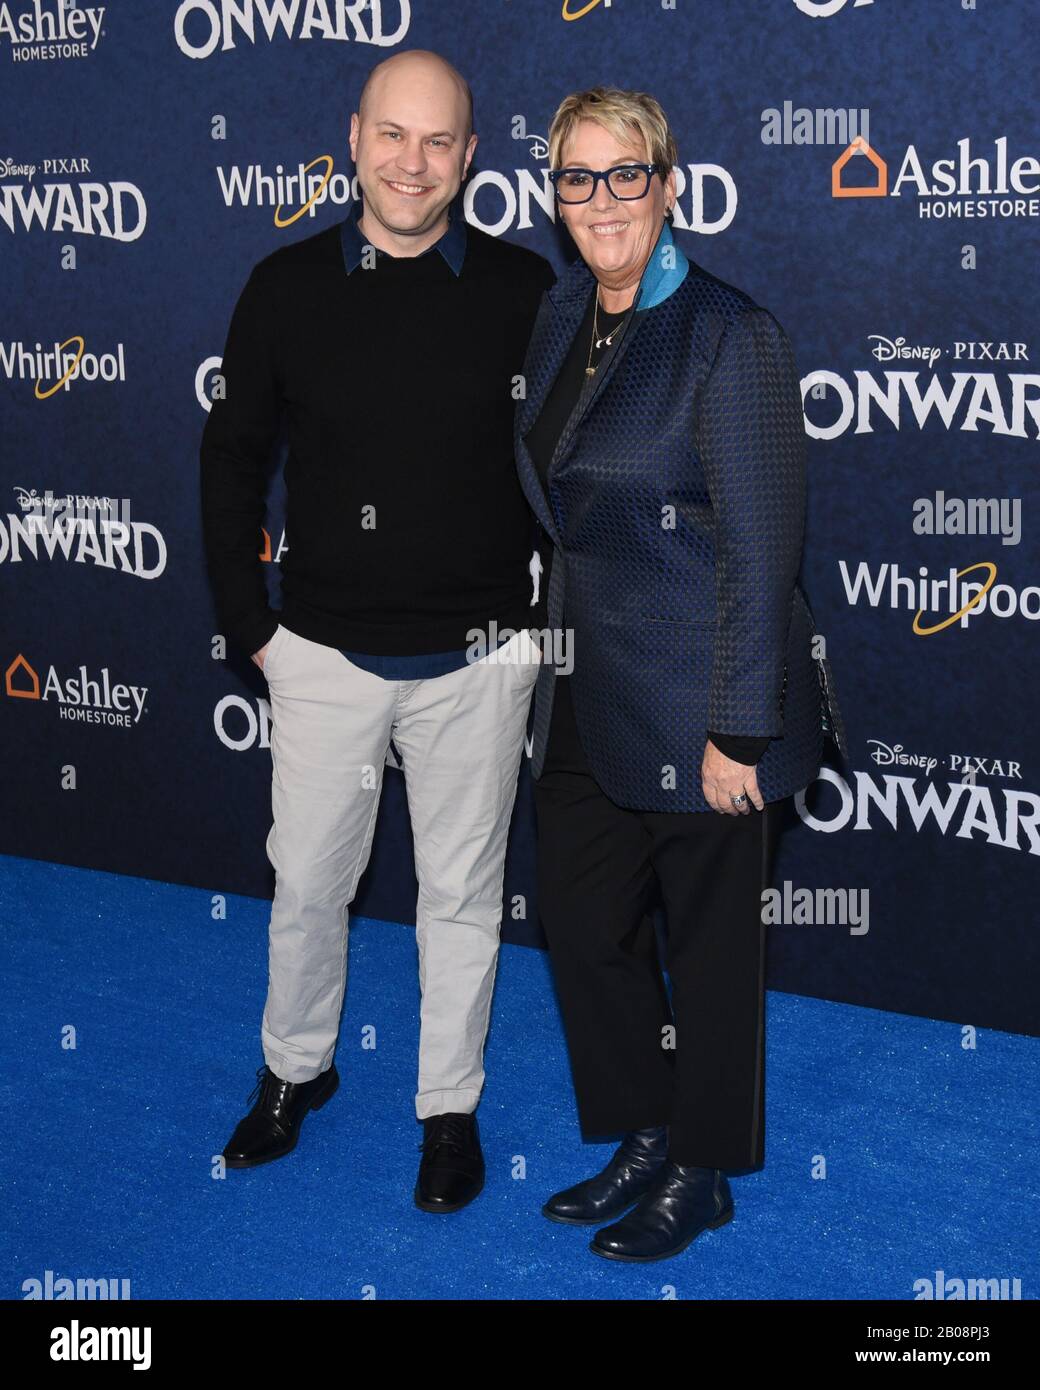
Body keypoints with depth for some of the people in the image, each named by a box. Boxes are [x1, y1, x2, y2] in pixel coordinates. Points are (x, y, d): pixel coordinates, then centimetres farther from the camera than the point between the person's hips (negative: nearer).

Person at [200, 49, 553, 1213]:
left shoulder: (522, 290, -4)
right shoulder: (287, 287, -2)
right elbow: (232, 457, 5)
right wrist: (248, 623, 2)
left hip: (477, 658, -1)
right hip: (325, 655, 1)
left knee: (461, 893, 11)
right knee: (306, 884, 14)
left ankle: (451, 1108, 30)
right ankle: (294, 1070, 39)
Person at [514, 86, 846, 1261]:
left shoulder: (727, 335, -15)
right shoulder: (562, 317, 8)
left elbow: (758, 553, -17)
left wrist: (736, 733, -18)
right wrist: (557, 658, 14)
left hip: (696, 704, -8)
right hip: (588, 702, 8)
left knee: (708, 942, 8)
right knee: (578, 921, 16)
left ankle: (701, 1173, 28)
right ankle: (646, 1137, 36)